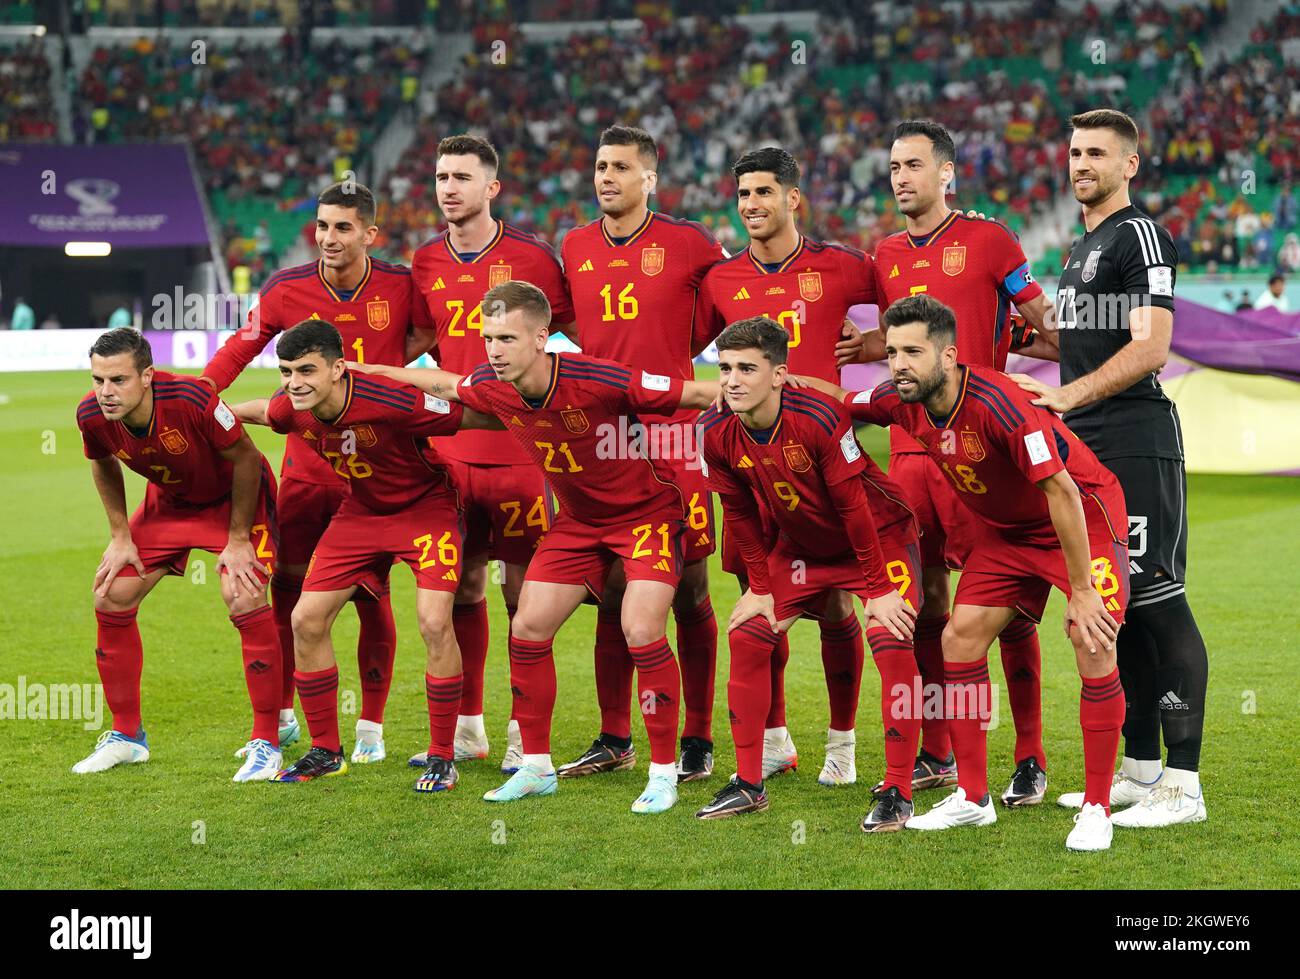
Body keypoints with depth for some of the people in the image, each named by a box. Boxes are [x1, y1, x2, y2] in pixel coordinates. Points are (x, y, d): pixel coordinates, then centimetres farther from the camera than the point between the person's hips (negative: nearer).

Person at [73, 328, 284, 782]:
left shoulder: (191, 400, -38)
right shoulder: (92, 416, -22)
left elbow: (246, 459, -23)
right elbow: (104, 466, 3)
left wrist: (237, 540, -19)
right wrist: (121, 536, 0)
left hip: (235, 496, -5)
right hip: (168, 501, 6)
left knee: (244, 601, -23)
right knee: (111, 598, -1)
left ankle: (266, 742, -10)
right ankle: (126, 736, 16)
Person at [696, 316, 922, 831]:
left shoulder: (820, 419, -33)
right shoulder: (715, 431, -17)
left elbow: (853, 505, -26)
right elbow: (739, 513, -2)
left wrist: (878, 589, -21)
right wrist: (760, 589, 0)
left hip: (879, 534, -6)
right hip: (802, 544, 6)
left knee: (891, 643, -22)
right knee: (746, 634, -2)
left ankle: (898, 793, -14)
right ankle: (748, 785, 9)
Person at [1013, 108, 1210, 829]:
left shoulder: (1140, 236, -8)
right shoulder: (1080, 248, 21)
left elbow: (1149, 349, -17)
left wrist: (1068, 396, -22)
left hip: (1136, 443, -9)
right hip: (1087, 448, 9)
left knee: (1157, 604, -10)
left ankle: (1183, 784, -10)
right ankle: (1140, 768, 18)